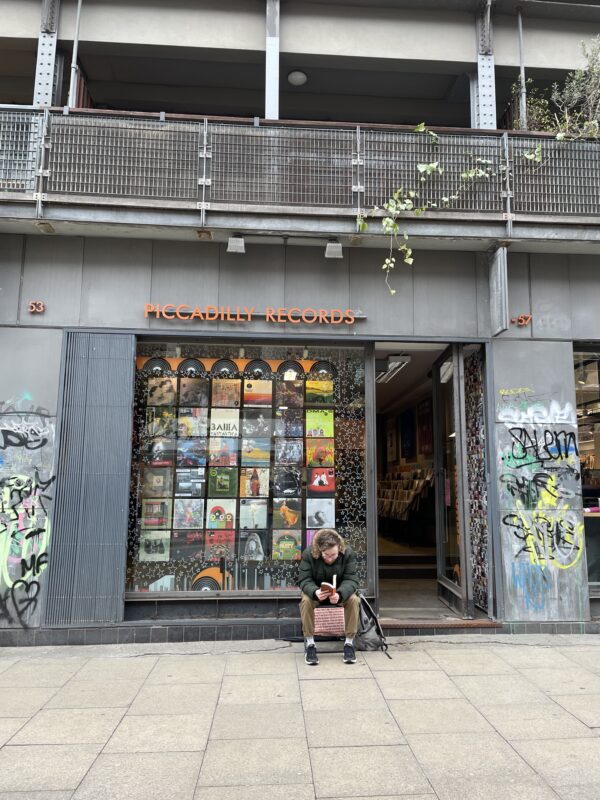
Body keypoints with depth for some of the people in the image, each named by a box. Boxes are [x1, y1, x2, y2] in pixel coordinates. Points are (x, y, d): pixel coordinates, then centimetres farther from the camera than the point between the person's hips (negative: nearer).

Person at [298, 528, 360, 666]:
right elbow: (304, 580, -20)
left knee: (354, 600, -30)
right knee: (306, 601, -32)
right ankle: (309, 643, -18)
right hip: (316, 591, 0)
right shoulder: (308, 554, -21)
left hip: (341, 592, 1)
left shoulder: (348, 553, -19)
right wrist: (314, 592, -44)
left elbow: (351, 580, -22)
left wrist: (340, 594, -44)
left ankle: (349, 642, -15)